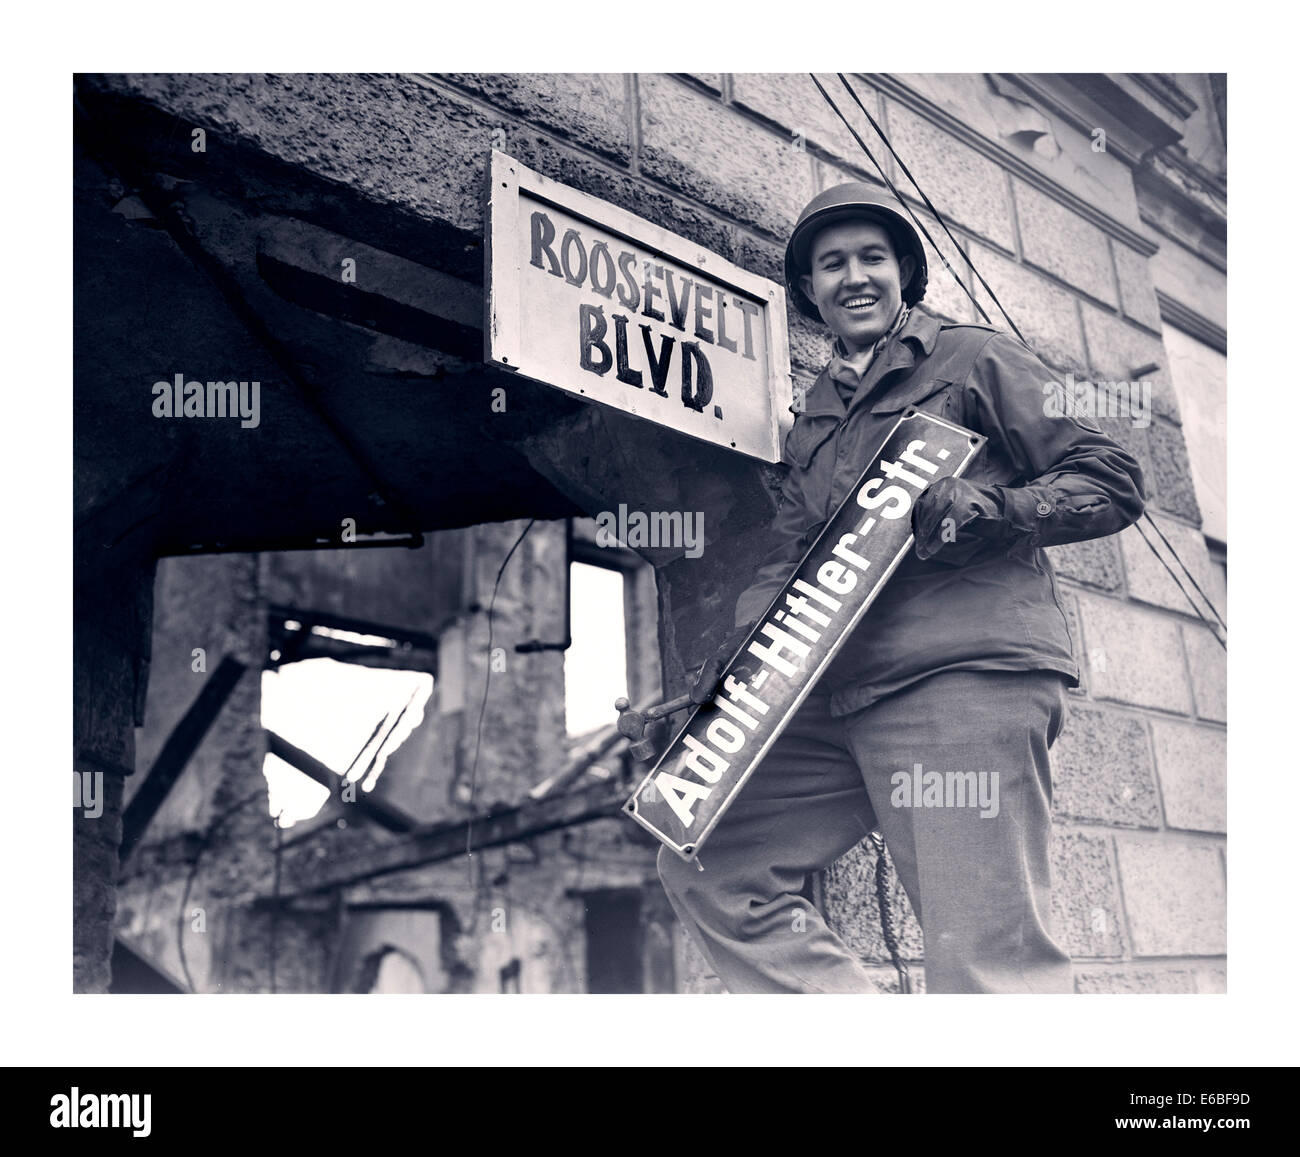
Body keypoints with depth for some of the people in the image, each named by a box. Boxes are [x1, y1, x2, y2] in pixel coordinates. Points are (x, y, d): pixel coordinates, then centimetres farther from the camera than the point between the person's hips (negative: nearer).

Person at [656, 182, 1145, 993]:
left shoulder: (973, 359, 8)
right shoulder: (813, 418, 27)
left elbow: (1113, 481, 3)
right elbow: (790, 555, 23)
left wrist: (990, 509, -15)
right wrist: (738, 650, 6)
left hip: (965, 681, -7)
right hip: (840, 704, 7)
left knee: (987, 964, -13)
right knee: (702, 863, 2)